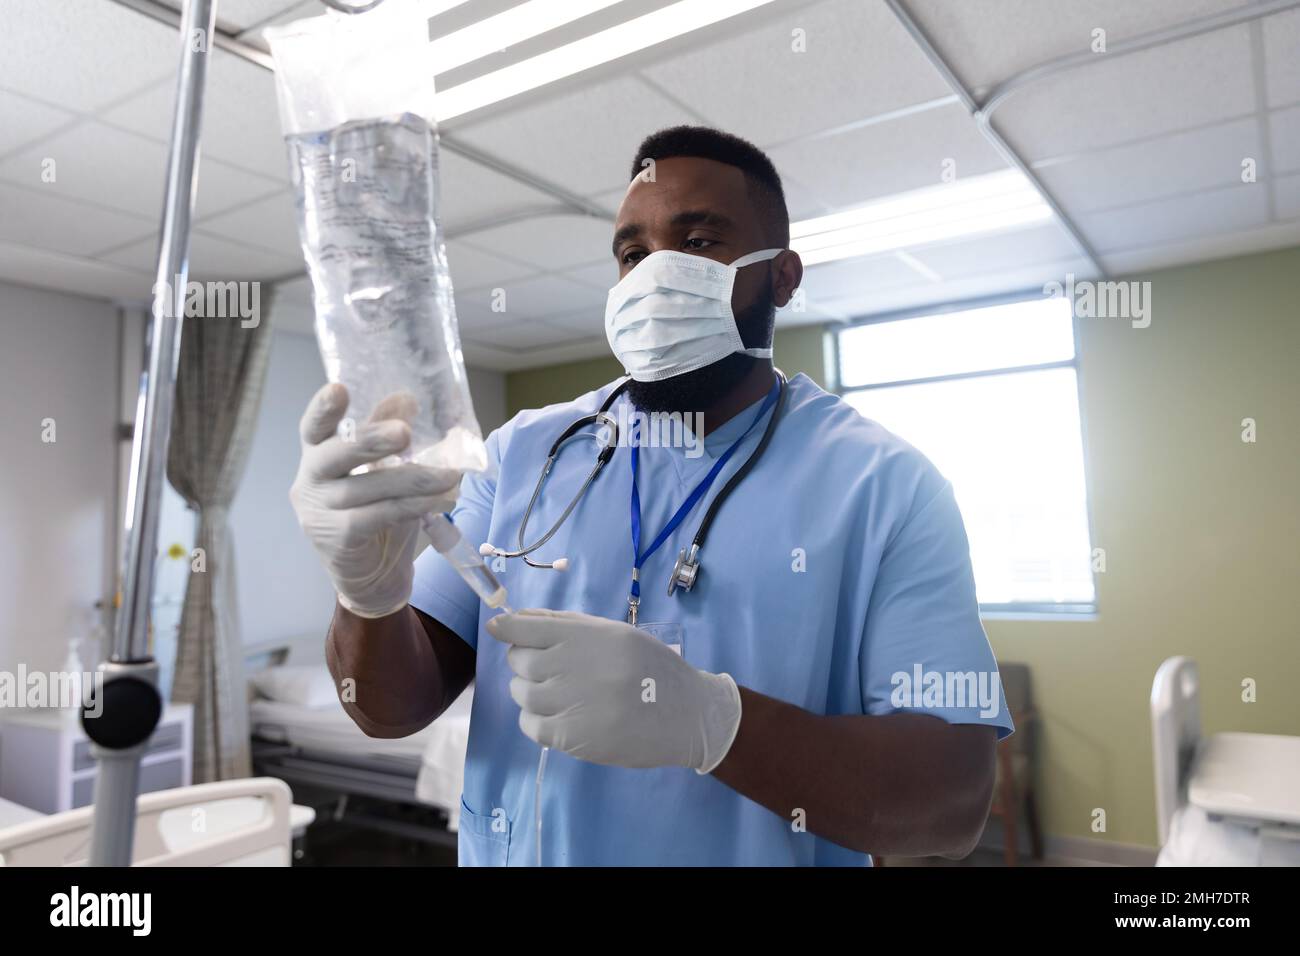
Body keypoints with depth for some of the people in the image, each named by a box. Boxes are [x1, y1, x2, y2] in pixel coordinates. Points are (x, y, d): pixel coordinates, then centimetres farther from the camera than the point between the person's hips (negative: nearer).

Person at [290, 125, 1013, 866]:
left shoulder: (884, 483, -14)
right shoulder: (524, 454, -6)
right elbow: (398, 707, -7)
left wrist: (709, 722, -34)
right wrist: (373, 591, -28)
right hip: (515, 848, 3)